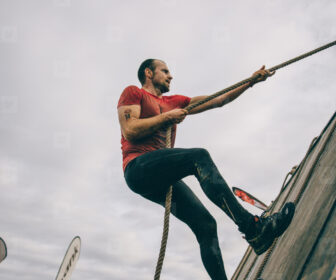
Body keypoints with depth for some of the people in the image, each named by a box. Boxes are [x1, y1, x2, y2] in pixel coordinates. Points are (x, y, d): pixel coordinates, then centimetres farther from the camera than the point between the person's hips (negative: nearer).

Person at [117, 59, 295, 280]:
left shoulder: (174, 102, 30)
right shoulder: (133, 93, 12)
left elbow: (218, 100, 26)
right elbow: (129, 130, -6)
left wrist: (251, 81, 20)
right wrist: (167, 116, -1)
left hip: (162, 182, 7)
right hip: (139, 168, -7)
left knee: (206, 225, -9)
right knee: (199, 156, -28)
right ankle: (252, 227, -36)